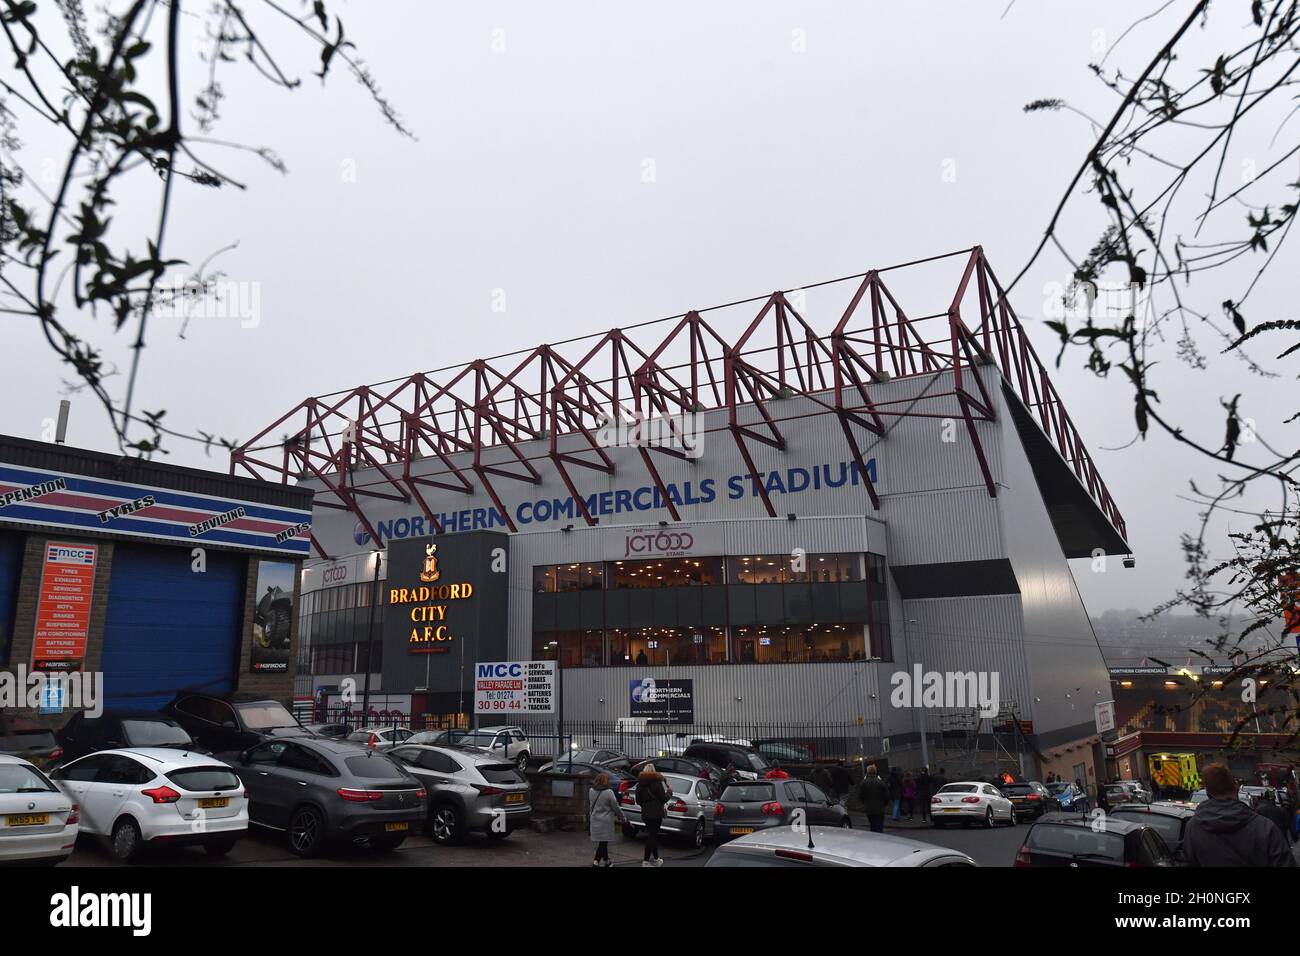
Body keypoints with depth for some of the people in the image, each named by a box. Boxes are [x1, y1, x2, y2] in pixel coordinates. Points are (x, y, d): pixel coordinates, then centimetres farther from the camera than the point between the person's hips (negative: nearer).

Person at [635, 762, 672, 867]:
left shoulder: (640, 784, 4)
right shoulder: (657, 782, -12)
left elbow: (638, 801, 9)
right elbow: (663, 798, -9)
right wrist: (669, 791, 9)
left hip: (646, 814, 6)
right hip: (656, 813, -6)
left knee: (653, 834, 19)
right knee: (652, 836, -2)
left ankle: (655, 859, 31)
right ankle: (646, 861, -7)